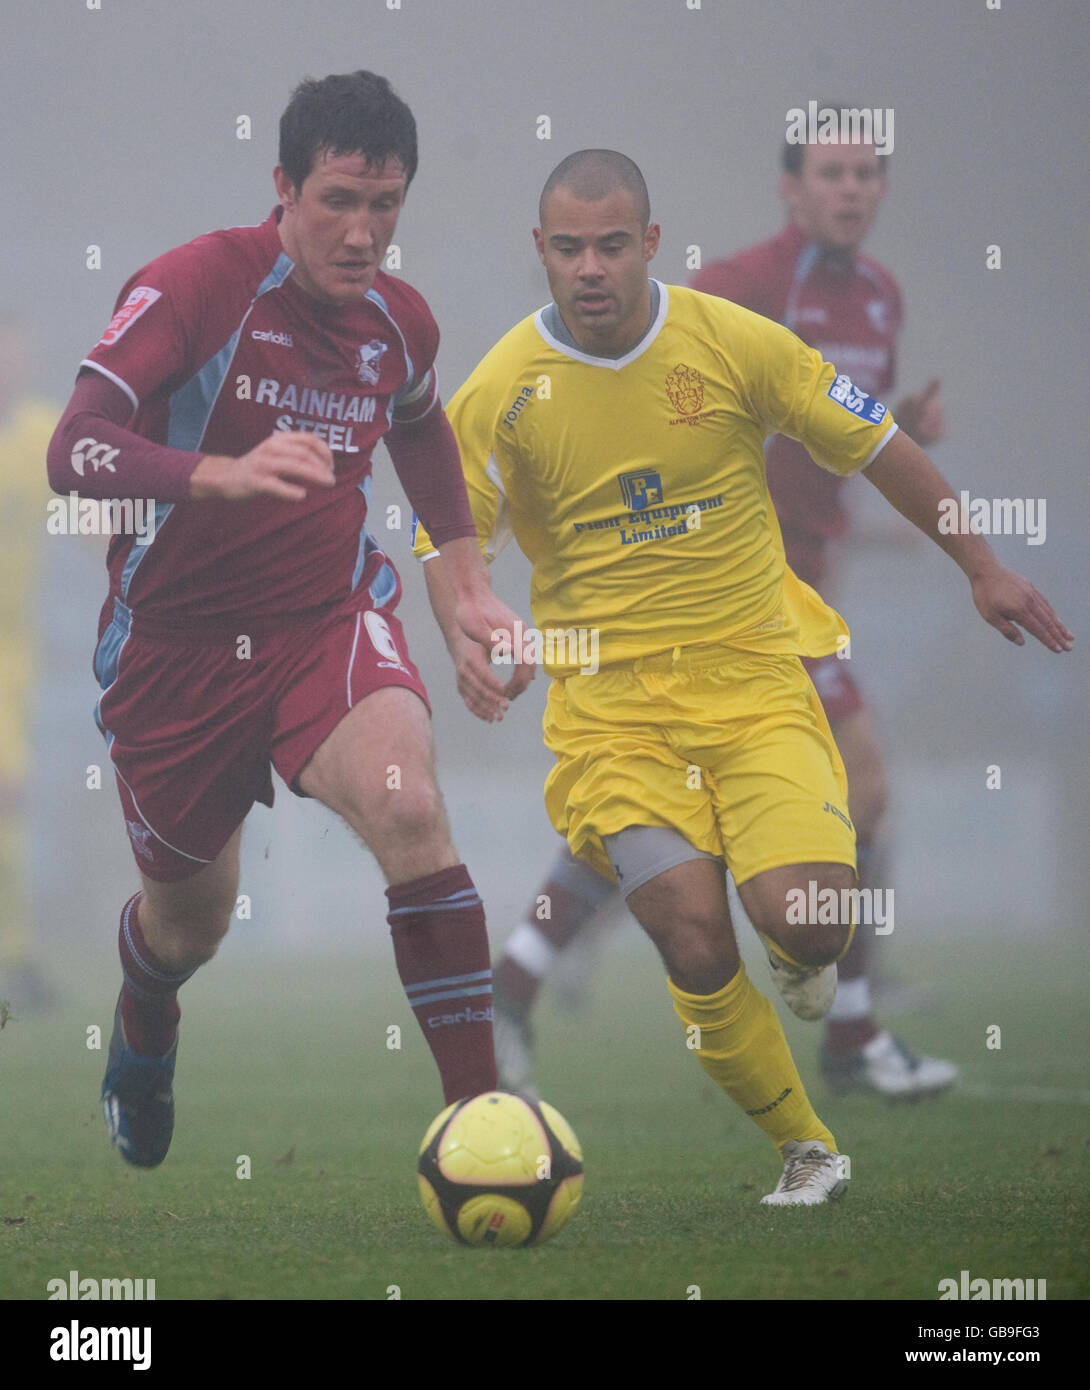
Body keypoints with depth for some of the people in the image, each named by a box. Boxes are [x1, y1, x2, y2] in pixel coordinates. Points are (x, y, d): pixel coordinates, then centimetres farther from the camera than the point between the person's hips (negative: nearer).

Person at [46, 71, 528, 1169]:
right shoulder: (197, 285, -19)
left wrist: (468, 582, 21)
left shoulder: (398, 320, -1)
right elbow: (74, 451, -31)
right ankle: (143, 1041, 55)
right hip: (176, 642, -2)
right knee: (190, 922, 15)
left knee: (408, 808, -29)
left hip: (330, 623, 2)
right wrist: (222, 474, -47)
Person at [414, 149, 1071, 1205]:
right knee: (695, 947, -17)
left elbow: (874, 447, 8)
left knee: (803, 915, -20)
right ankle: (806, 1151, 5)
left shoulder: (735, 343, -4)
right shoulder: (502, 392, -5)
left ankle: (805, 961, 21)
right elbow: (447, 540, 3)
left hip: (753, 677, 0)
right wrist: (464, 638, -19)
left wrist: (981, 568, 14)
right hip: (610, 704, 0)